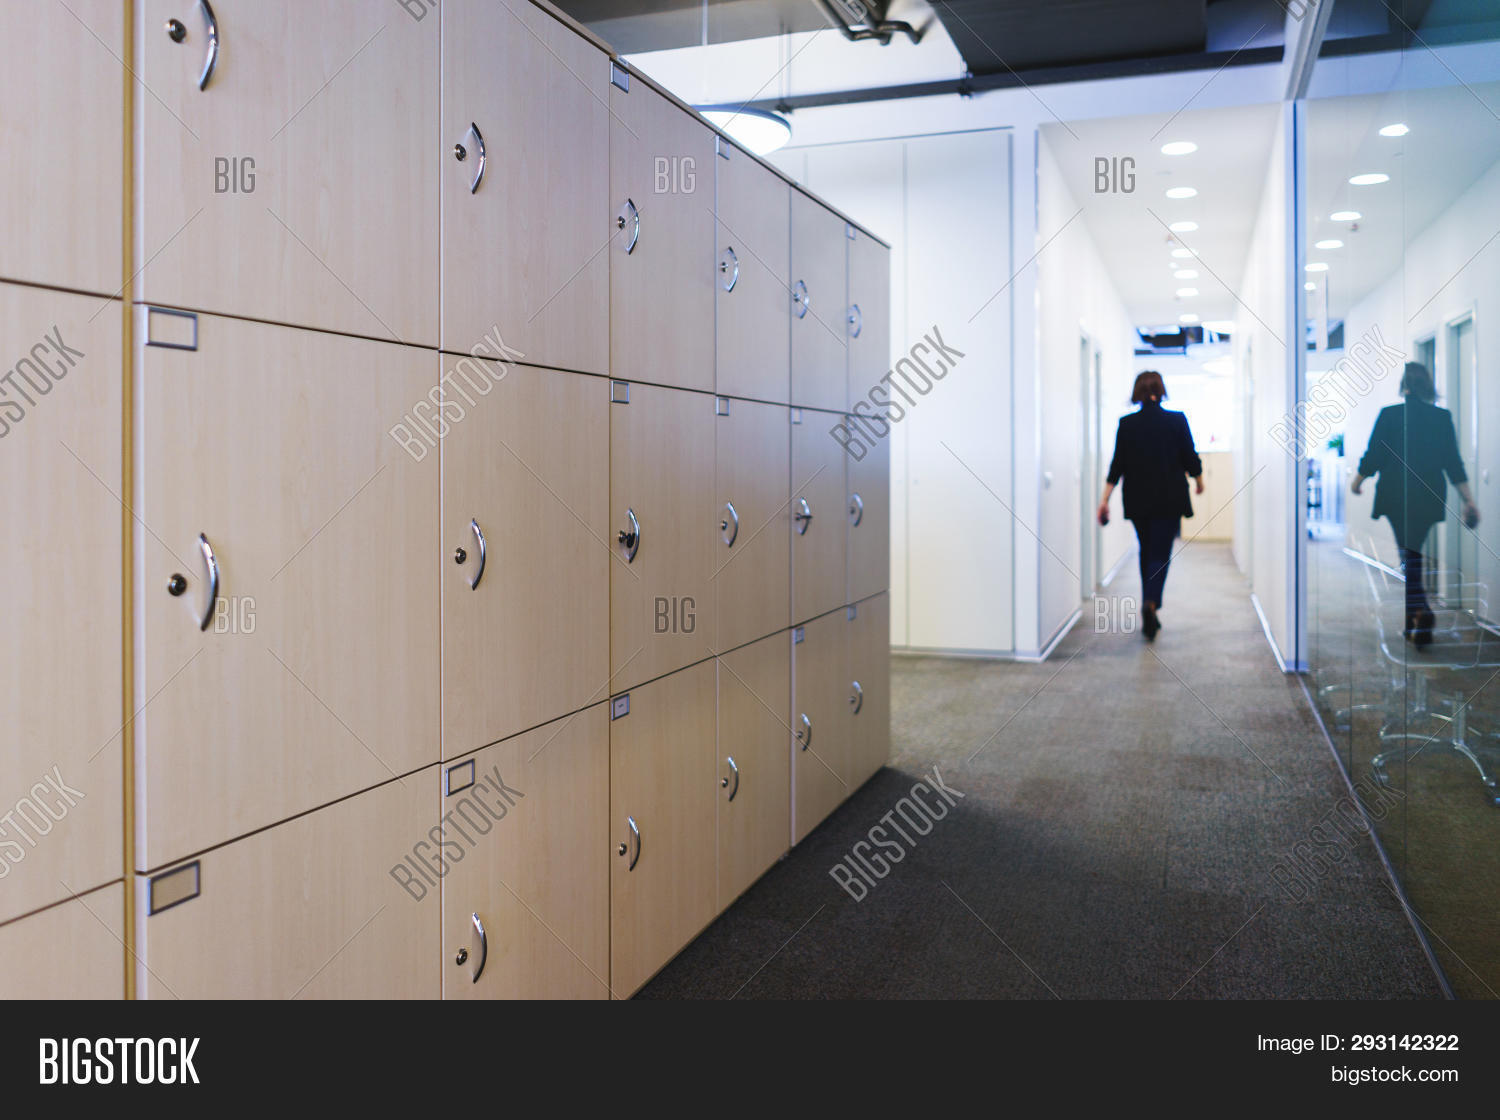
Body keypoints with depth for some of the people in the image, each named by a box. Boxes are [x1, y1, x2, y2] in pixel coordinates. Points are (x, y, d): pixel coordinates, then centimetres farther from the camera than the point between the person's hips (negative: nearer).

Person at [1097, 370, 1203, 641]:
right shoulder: (1177, 420, -7)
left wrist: (1105, 499, -1)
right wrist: (1199, 481, 18)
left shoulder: (1126, 424, -3)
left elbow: (1118, 464, -4)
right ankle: (1150, 603, -25)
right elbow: (1191, 459, -1)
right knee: (1160, 553, -2)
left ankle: (1149, 607, 21)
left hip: (1138, 500, 2)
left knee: (1147, 552, 16)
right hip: (1169, 499, -2)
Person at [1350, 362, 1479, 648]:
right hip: (1430, 497, 3)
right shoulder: (1443, 417, 1)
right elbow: (1453, 462, 0)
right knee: (1413, 552, 16)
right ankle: (1413, 623, 23)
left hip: (1397, 496, -3)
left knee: (1408, 554, -4)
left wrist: (1357, 480, 14)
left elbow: (1373, 455, -4)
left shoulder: (1389, 414, -7)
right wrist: (1468, 500, 4)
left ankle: (1421, 611, -25)